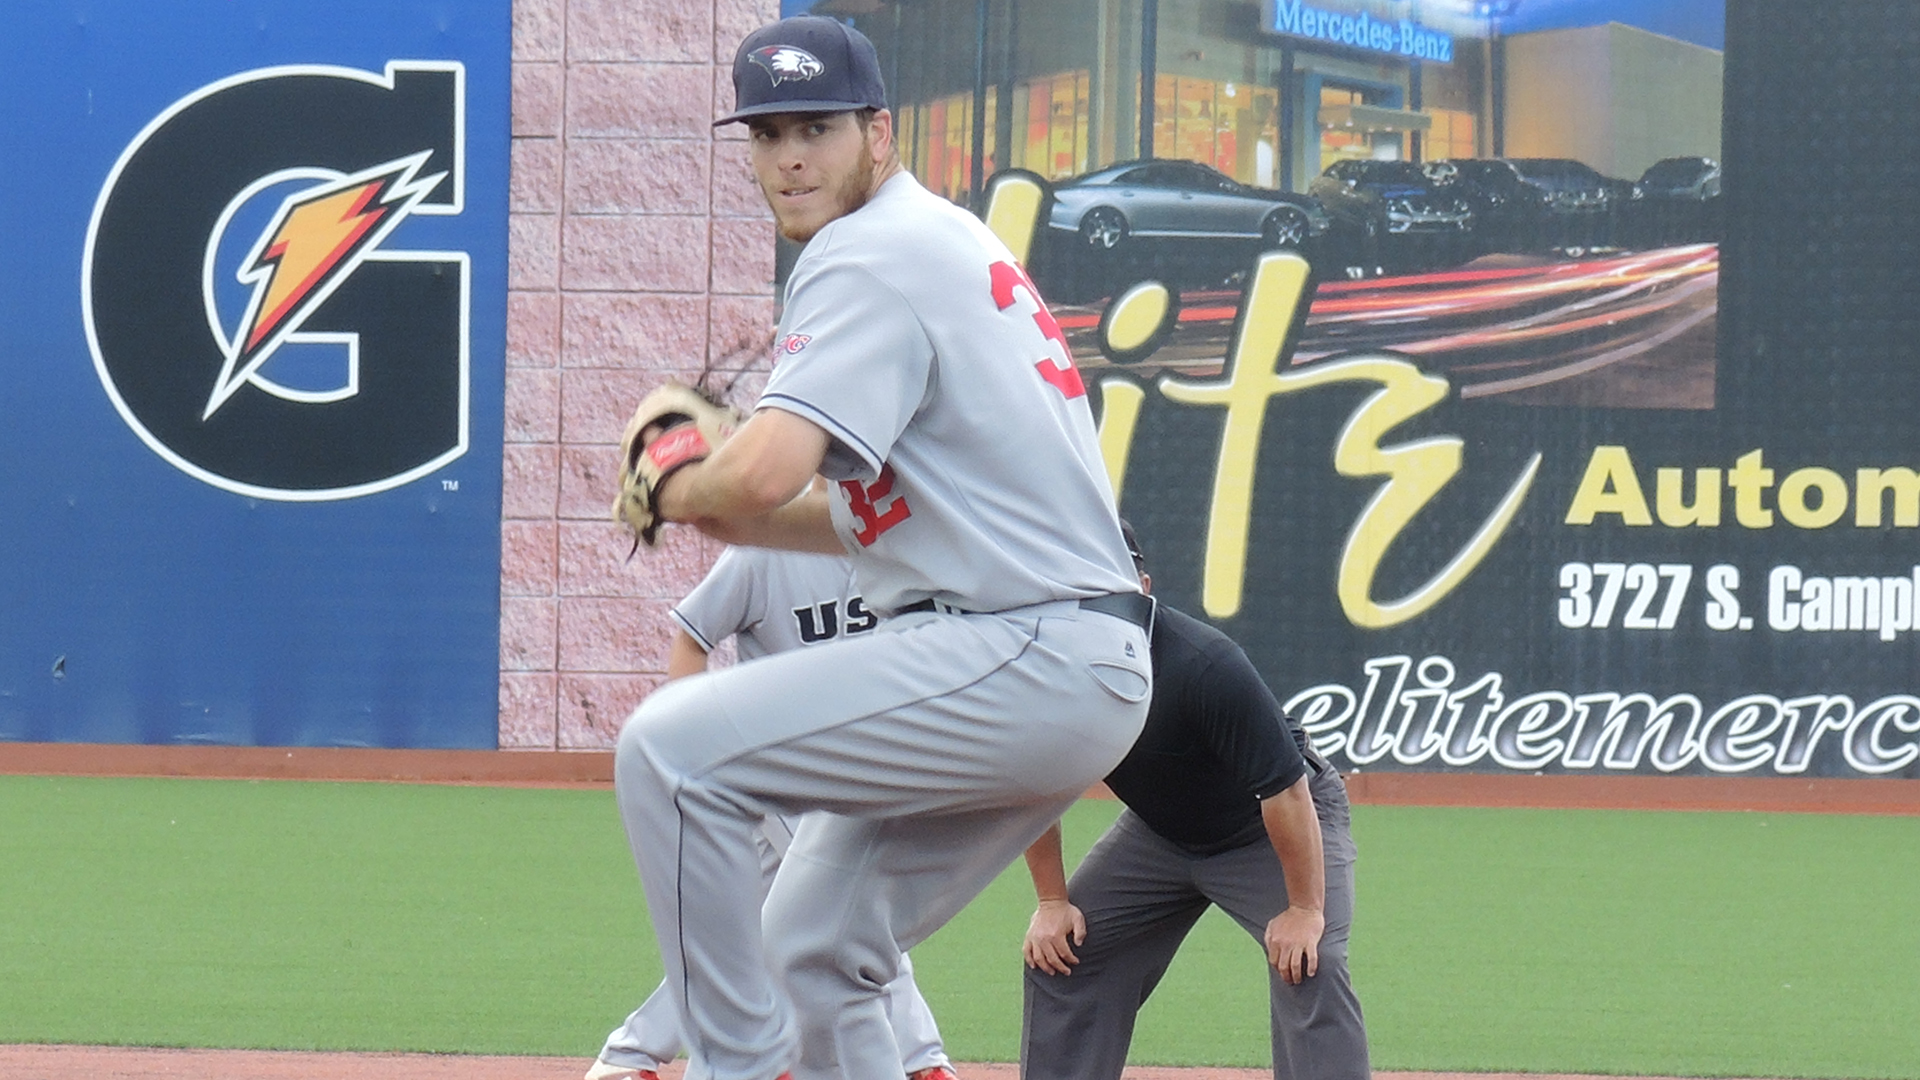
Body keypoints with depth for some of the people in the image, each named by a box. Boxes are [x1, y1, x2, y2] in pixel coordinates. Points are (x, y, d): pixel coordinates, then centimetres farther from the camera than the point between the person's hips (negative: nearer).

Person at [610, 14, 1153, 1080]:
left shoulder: (867, 259, -11)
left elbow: (763, 472, -26)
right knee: (811, 955, 16)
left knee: (669, 748, -18)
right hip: (1079, 676, 11)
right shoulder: (941, 239, 21)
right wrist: (740, 516, 13)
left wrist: (677, 492, -4)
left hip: (1024, 662, -11)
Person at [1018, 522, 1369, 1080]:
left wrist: (1304, 909, -28)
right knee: (1056, 951, 0)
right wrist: (1052, 901, -2)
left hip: (1289, 820, -6)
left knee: (1308, 965, -25)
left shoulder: (1206, 667, -36)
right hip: (1160, 830, 6)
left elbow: (1285, 790, -32)